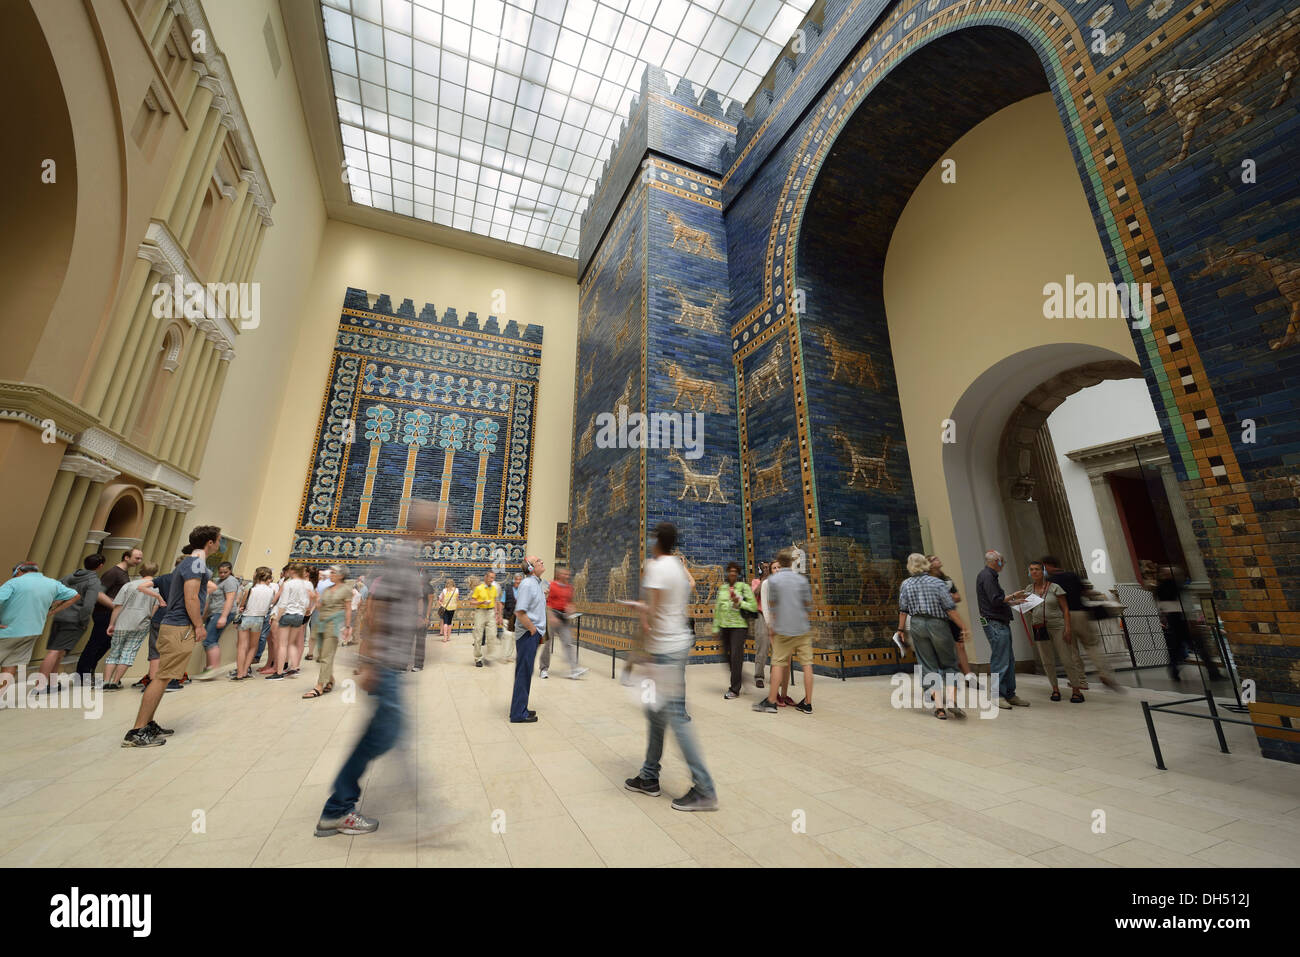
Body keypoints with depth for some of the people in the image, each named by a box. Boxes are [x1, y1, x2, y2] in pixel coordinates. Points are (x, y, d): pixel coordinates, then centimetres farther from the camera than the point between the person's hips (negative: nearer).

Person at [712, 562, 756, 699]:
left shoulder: (744, 587, -3)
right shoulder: (722, 588, 10)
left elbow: (754, 606, -6)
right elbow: (717, 608, 13)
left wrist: (739, 602, -18)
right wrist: (715, 627, 12)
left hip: (739, 625, -5)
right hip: (725, 626, 5)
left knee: (736, 656, -6)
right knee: (727, 655, 11)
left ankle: (735, 689, 3)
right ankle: (735, 681, 32)